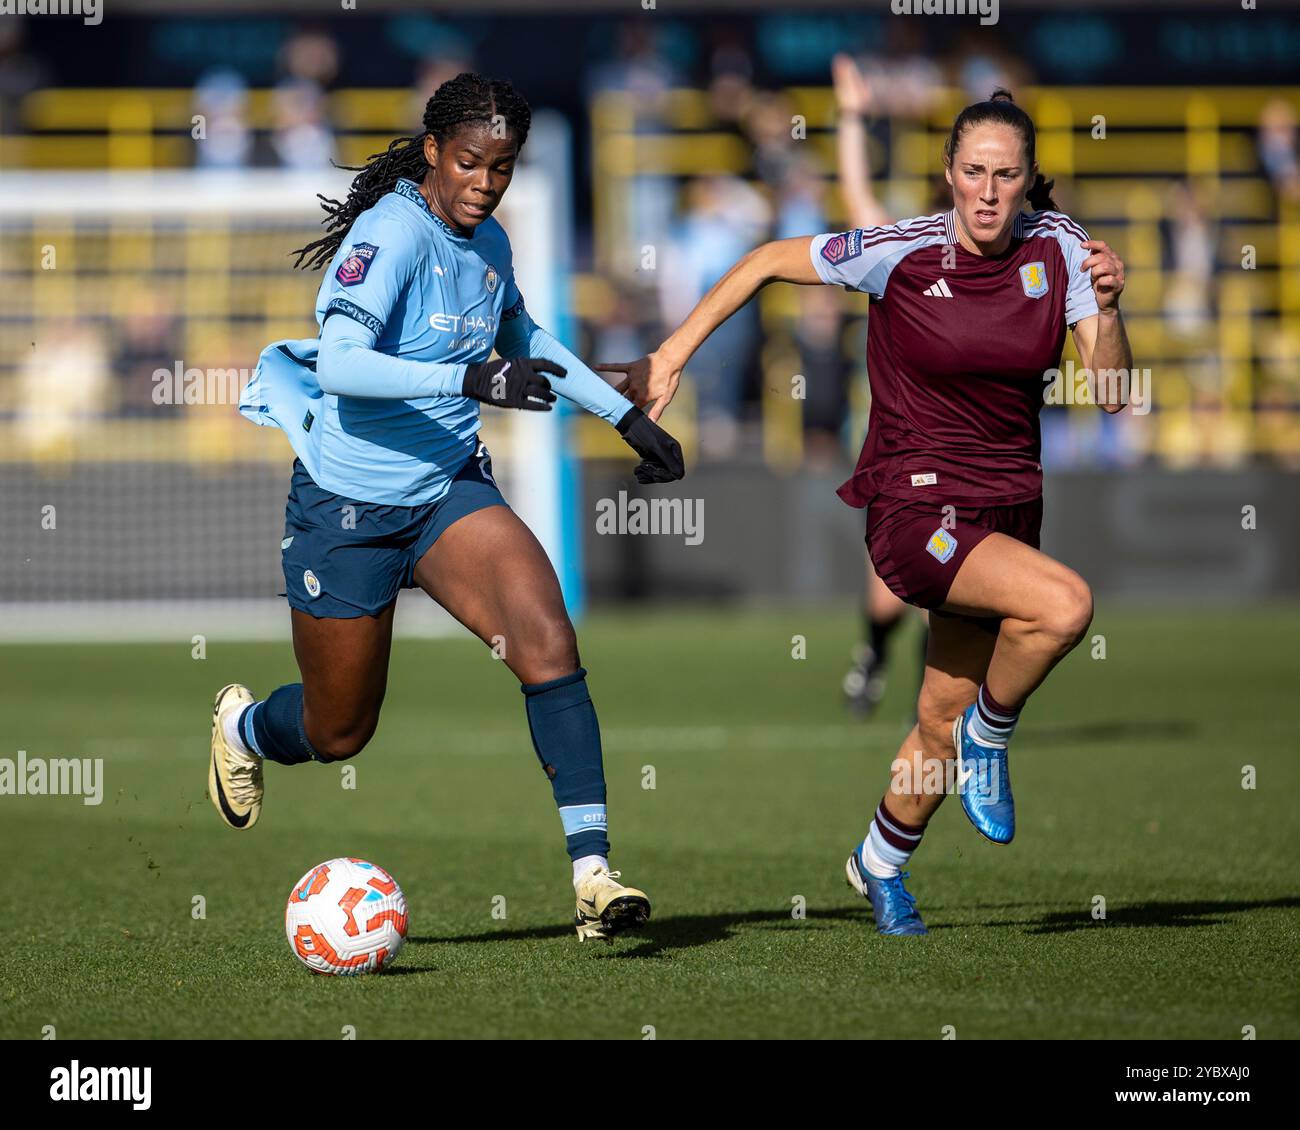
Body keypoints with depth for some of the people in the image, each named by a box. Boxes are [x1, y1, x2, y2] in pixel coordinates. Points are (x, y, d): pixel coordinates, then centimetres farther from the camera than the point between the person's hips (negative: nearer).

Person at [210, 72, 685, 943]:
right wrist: (472, 379, -45)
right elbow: (339, 363, -35)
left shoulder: (489, 242, 2)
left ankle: (593, 872, -24)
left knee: (548, 639, -21)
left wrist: (627, 416, 23)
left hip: (450, 492, 5)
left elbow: (522, 338, 25)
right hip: (348, 505, -5)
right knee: (340, 733, 9)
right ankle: (243, 727, 46)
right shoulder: (393, 232, -21)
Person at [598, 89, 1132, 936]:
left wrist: (1107, 305, -22)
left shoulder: (1056, 247, -2)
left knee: (943, 721, 11)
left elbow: (1113, 392, -4)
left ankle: (883, 860, 40)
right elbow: (766, 263, 1)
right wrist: (670, 358, 1)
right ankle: (990, 736, 0)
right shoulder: (900, 253, -13)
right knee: (1064, 605, -29)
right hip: (913, 508, -5)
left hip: (1007, 514, 5)